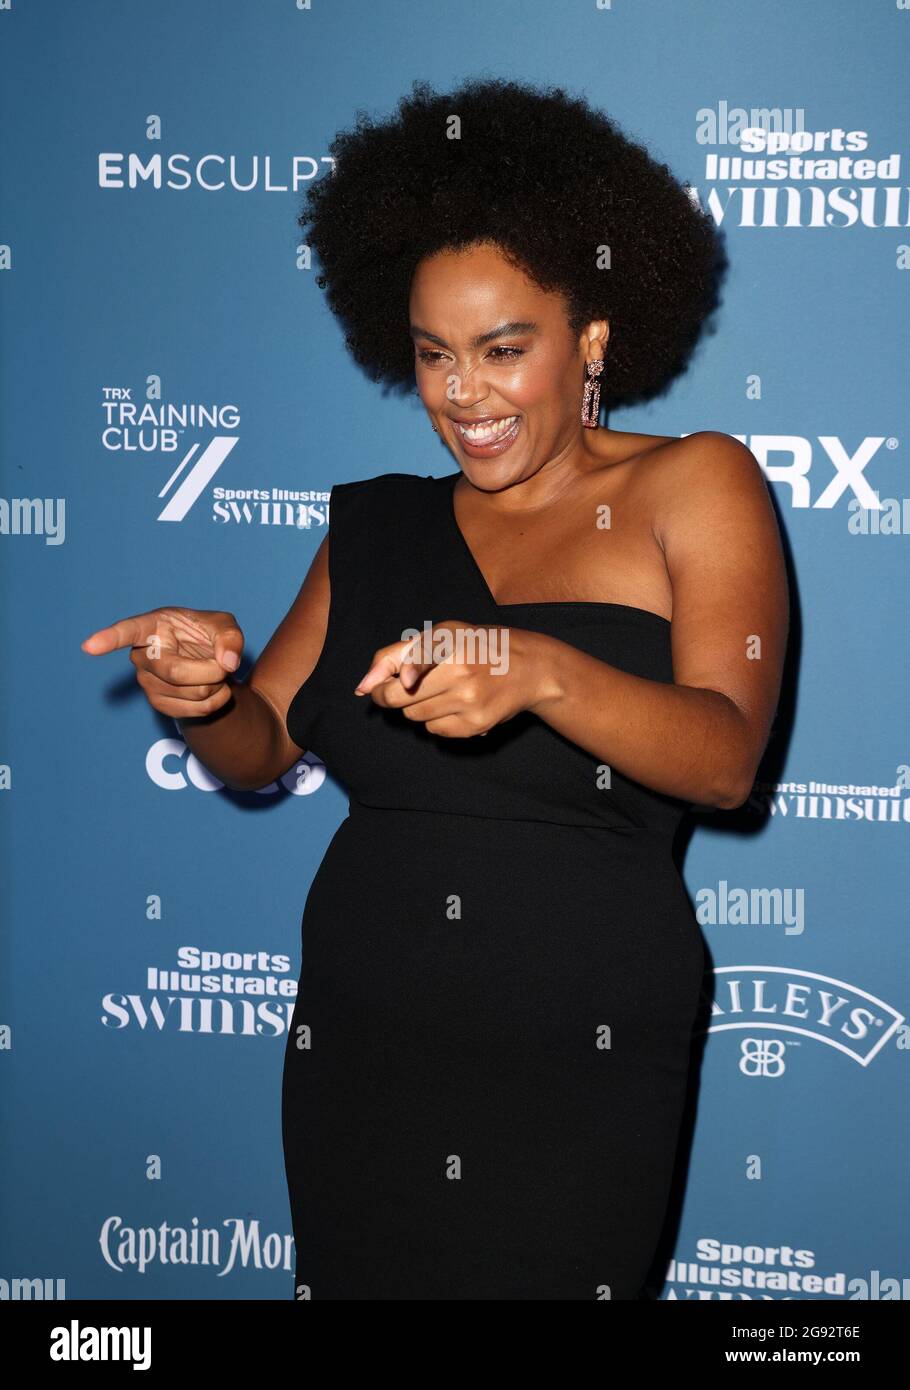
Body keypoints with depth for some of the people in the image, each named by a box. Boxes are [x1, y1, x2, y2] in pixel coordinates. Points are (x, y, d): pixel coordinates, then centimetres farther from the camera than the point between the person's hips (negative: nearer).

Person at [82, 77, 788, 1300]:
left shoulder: (691, 486, -2)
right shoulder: (378, 525, 12)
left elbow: (726, 758, -15)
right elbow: (260, 749, 10)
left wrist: (537, 672, -33)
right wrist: (200, 694, -14)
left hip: (577, 1065, -4)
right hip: (358, 1038, 4)